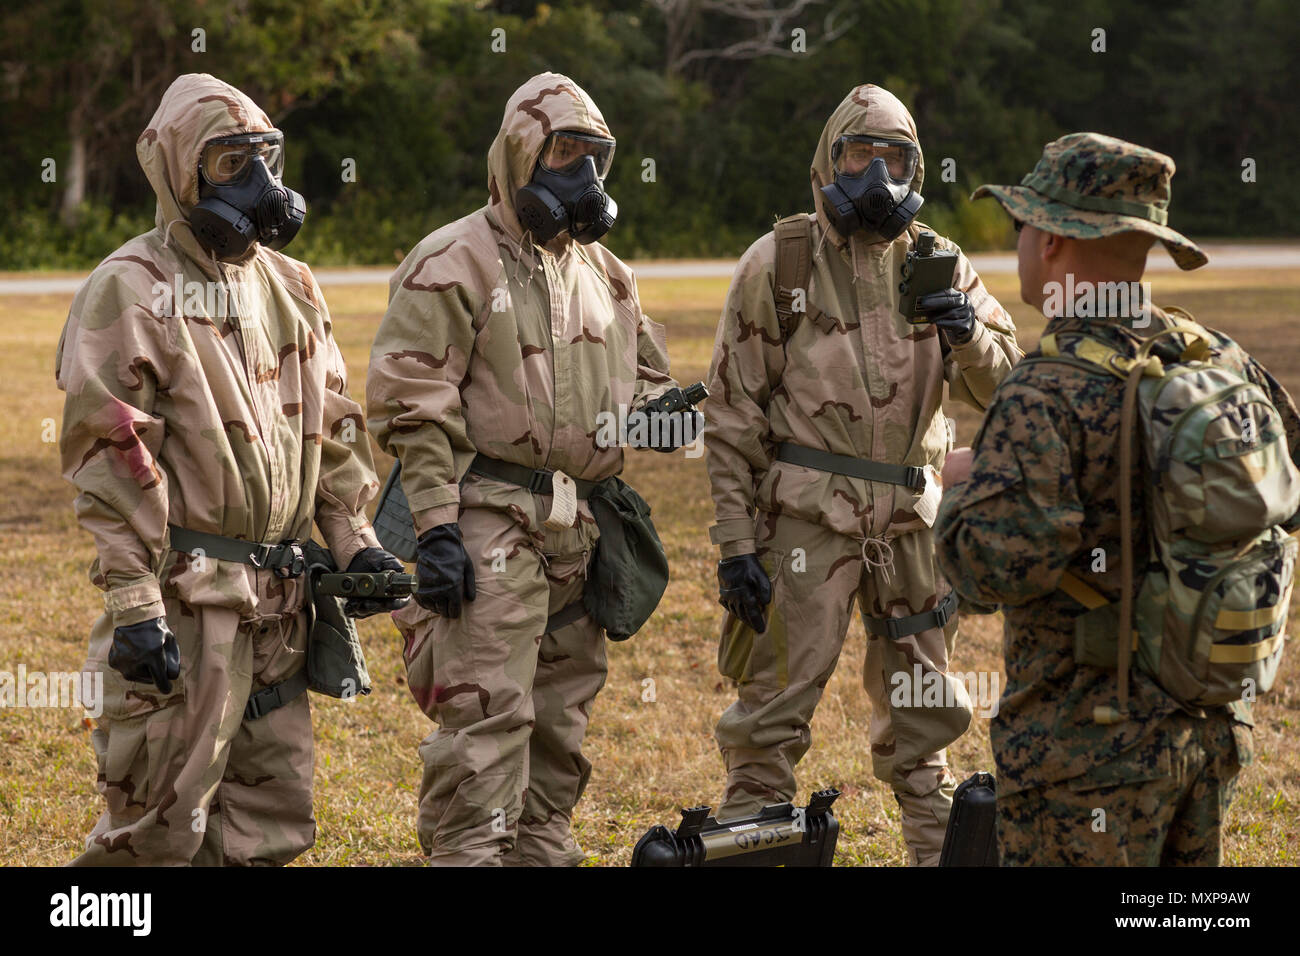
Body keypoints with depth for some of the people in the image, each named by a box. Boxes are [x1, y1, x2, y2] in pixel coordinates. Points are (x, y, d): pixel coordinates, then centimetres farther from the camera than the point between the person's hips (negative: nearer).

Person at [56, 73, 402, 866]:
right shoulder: (134, 291, -9)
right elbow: (109, 458, -14)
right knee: (164, 820, -6)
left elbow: (332, 425, 21)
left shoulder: (290, 286, 14)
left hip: (278, 594, 7)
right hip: (188, 592, -7)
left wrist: (354, 540, 10)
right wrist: (134, 603, -19)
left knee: (274, 816, 11)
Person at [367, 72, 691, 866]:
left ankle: (543, 852, 24)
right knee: (486, 719, -12)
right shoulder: (454, 265, -7)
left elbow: (645, 374, 27)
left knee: (560, 724, 14)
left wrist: (660, 412, 2)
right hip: (489, 524, -7)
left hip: (580, 529, 7)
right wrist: (435, 526, -17)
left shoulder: (603, 272, 15)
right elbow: (413, 406, -11)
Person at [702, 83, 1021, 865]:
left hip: (910, 520, 4)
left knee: (922, 714, 14)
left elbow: (1003, 386, 9)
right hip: (806, 516, -4)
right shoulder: (779, 265, -2)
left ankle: (939, 846, 25)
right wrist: (736, 543, -8)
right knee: (775, 708, -5)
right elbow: (733, 414, -3)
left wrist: (970, 334, -13)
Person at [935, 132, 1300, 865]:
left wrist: (962, 489, -7)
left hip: (1092, 746, -7)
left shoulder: (1046, 398, -20)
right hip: (1211, 733, 7)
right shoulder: (1221, 364, 3)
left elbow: (998, 565, -26)